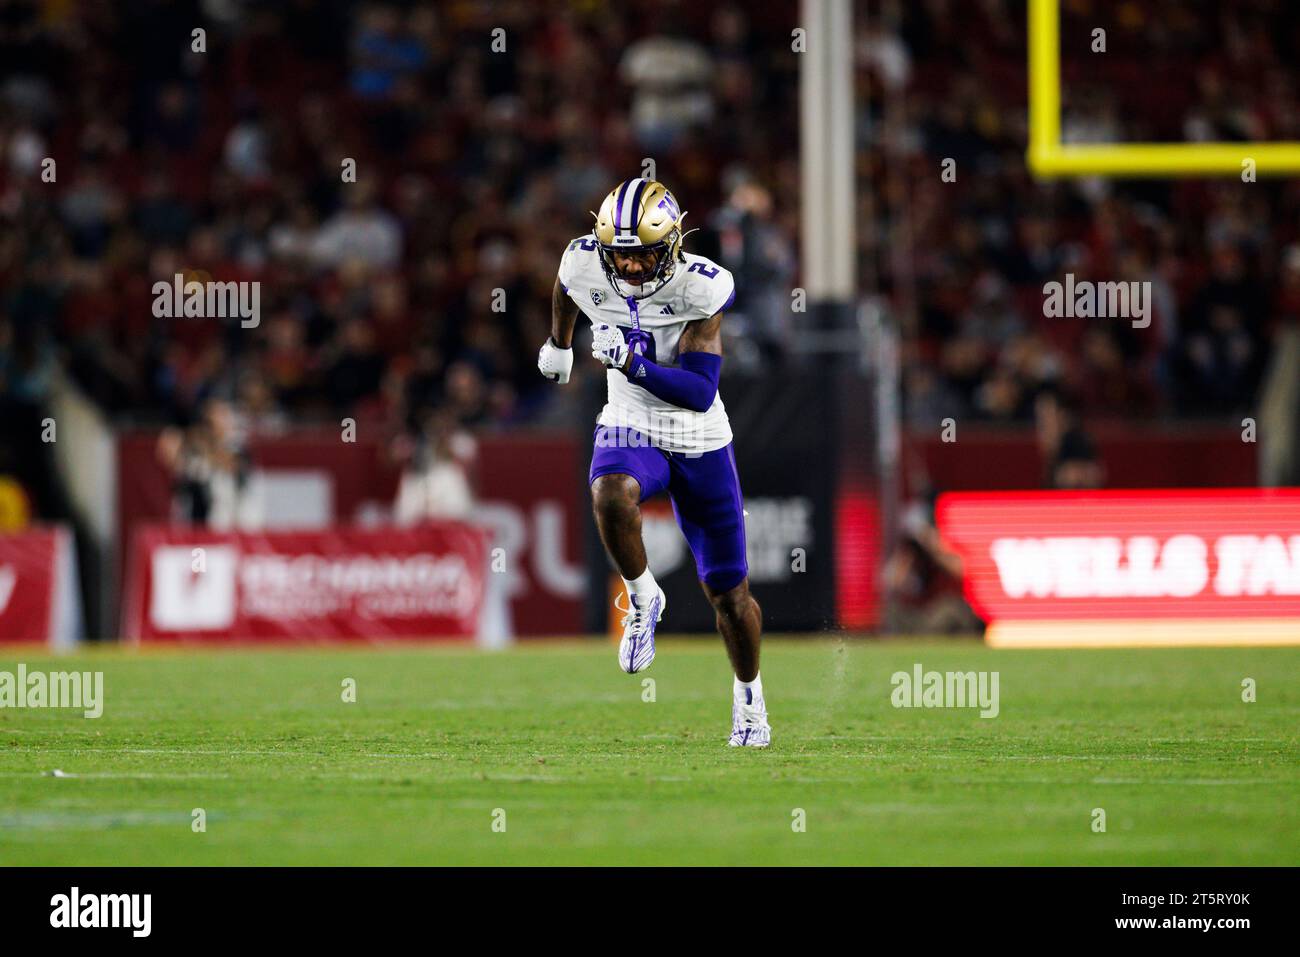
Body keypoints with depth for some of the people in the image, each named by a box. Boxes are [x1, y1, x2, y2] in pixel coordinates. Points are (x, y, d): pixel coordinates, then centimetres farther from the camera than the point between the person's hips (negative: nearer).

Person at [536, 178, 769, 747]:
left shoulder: (700, 287, -23)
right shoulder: (586, 265, -14)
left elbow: (701, 393, -26)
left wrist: (629, 362, -38)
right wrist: (558, 344, 31)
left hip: (700, 444, -1)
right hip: (630, 429, 1)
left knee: (728, 593, 6)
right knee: (611, 498, -37)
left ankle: (748, 693, 35)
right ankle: (642, 600, -9)